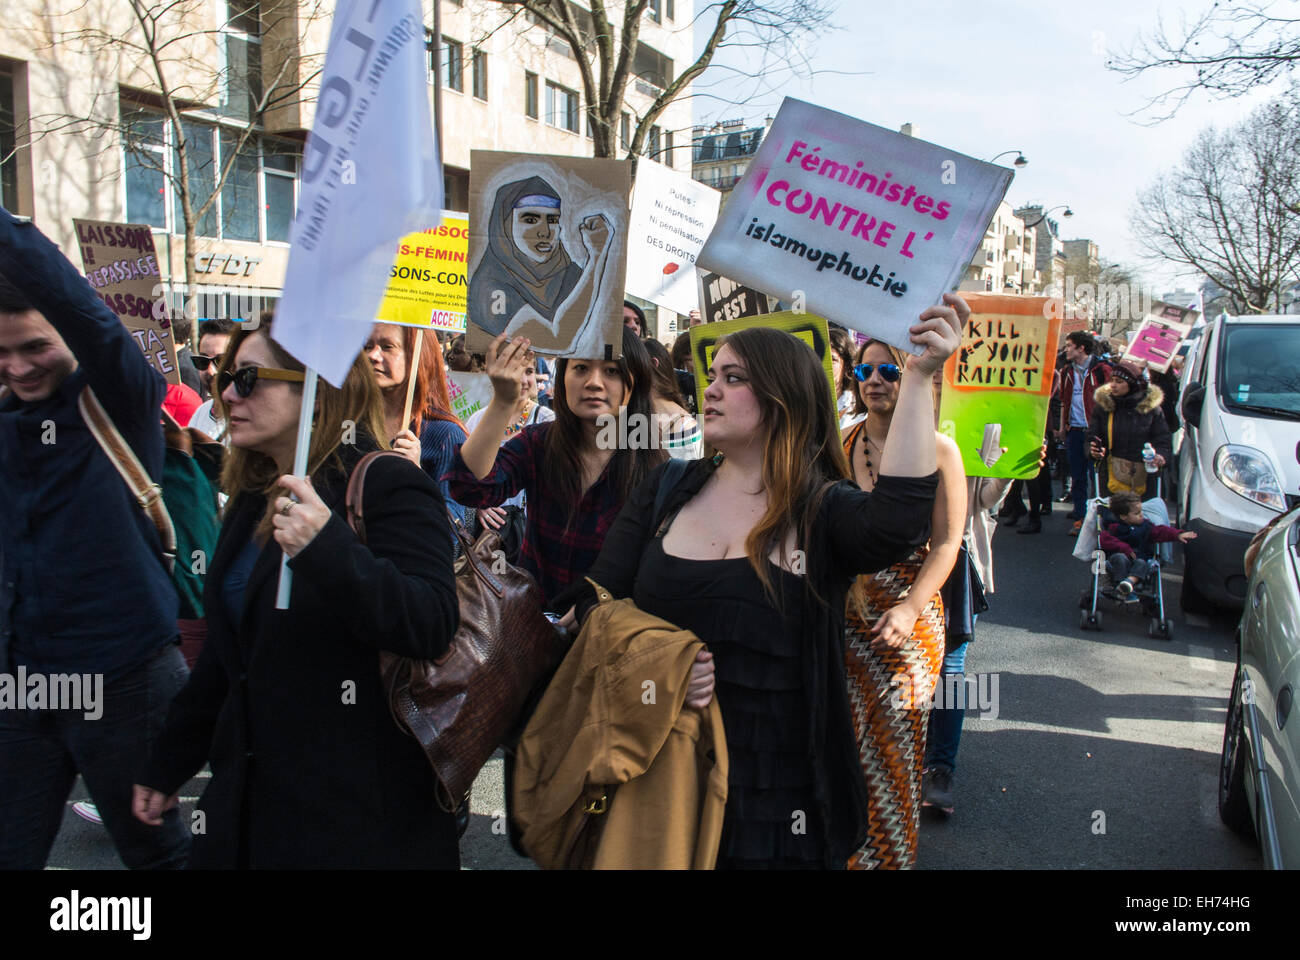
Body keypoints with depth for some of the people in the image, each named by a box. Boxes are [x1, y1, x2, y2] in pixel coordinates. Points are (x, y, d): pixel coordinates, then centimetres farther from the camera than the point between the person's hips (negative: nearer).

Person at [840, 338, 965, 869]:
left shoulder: (938, 450, -5)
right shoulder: (838, 444, 4)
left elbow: (946, 543, -6)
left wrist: (909, 608, -15)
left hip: (909, 612, -2)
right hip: (844, 609, 3)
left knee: (895, 735, 2)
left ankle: (889, 853, 23)